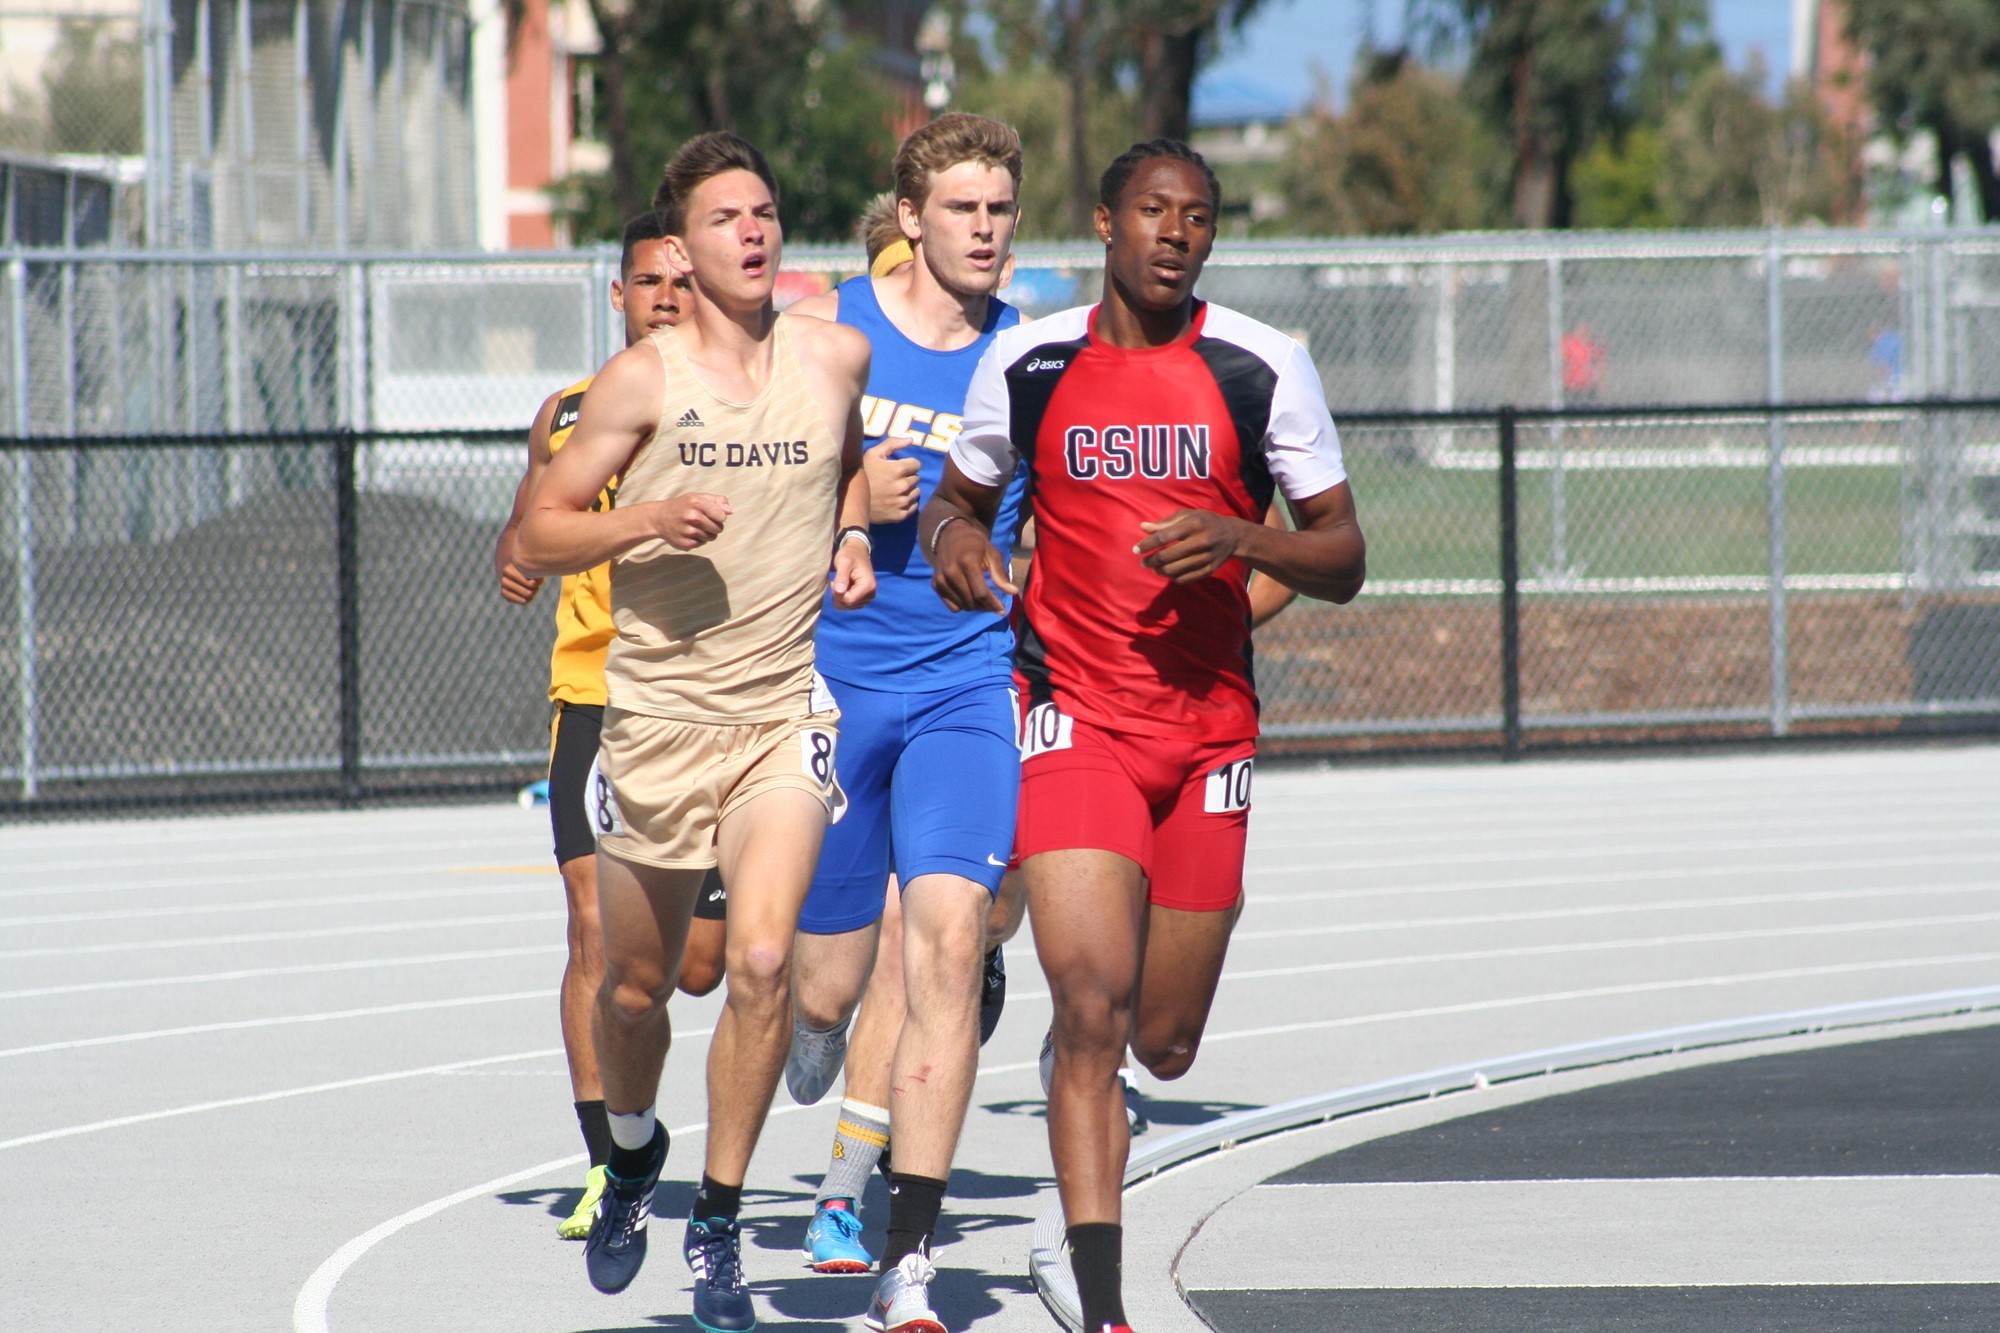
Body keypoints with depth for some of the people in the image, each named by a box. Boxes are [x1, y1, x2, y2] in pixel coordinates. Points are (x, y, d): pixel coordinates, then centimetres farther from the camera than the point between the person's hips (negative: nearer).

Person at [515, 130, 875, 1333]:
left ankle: (720, 1221, -3)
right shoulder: (644, 378, -5)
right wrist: (645, 524, -20)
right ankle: (633, 1149, 42)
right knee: (635, 985, 11)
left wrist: (853, 534, 8)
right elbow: (539, 534, -3)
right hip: (658, 710, 0)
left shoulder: (837, 355, 3)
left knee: (762, 961, -17)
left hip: (788, 709, 1)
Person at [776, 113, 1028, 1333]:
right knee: (829, 983, 5)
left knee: (947, 936, -19)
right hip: (830, 680, 0)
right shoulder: (826, 331, -1)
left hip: (967, 688, 0)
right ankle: (850, 1176, 45)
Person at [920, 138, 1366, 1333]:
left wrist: (1244, 541, -19)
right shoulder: (1027, 365, 1)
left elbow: (1343, 561, 1)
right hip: (1073, 718, -1)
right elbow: (962, 498, 18)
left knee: (1166, 1043, 10)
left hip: (1208, 729, 2)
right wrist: (957, 540, -6)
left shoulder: (1264, 368, -1)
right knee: (1091, 1011, -17)